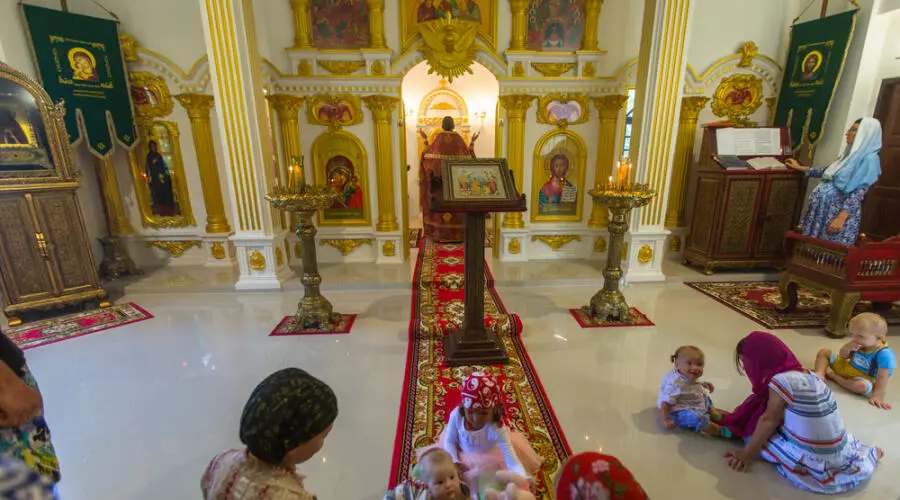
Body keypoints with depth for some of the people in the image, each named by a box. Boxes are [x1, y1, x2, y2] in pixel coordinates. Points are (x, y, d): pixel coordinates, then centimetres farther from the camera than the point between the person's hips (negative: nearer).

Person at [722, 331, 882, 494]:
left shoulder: (781, 380, -18)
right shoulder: (809, 375, 2)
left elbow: (769, 421, -14)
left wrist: (747, 454, -6)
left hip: (819, 465, -7)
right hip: (842, 451, 7)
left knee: (755, 429, -7)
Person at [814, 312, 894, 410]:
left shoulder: (884, 354, -30)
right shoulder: (858, 344, -12)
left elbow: (882, 377, -28)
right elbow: (843, 356, -1)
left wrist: (877, 396, -30)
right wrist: (847, 348, -23)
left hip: (864, 378, -6)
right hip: (846, 368, 6)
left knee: (862, 386, -40)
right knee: (823, 352, 3)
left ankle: (834, 376, -17)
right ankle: (820, 374, -19)